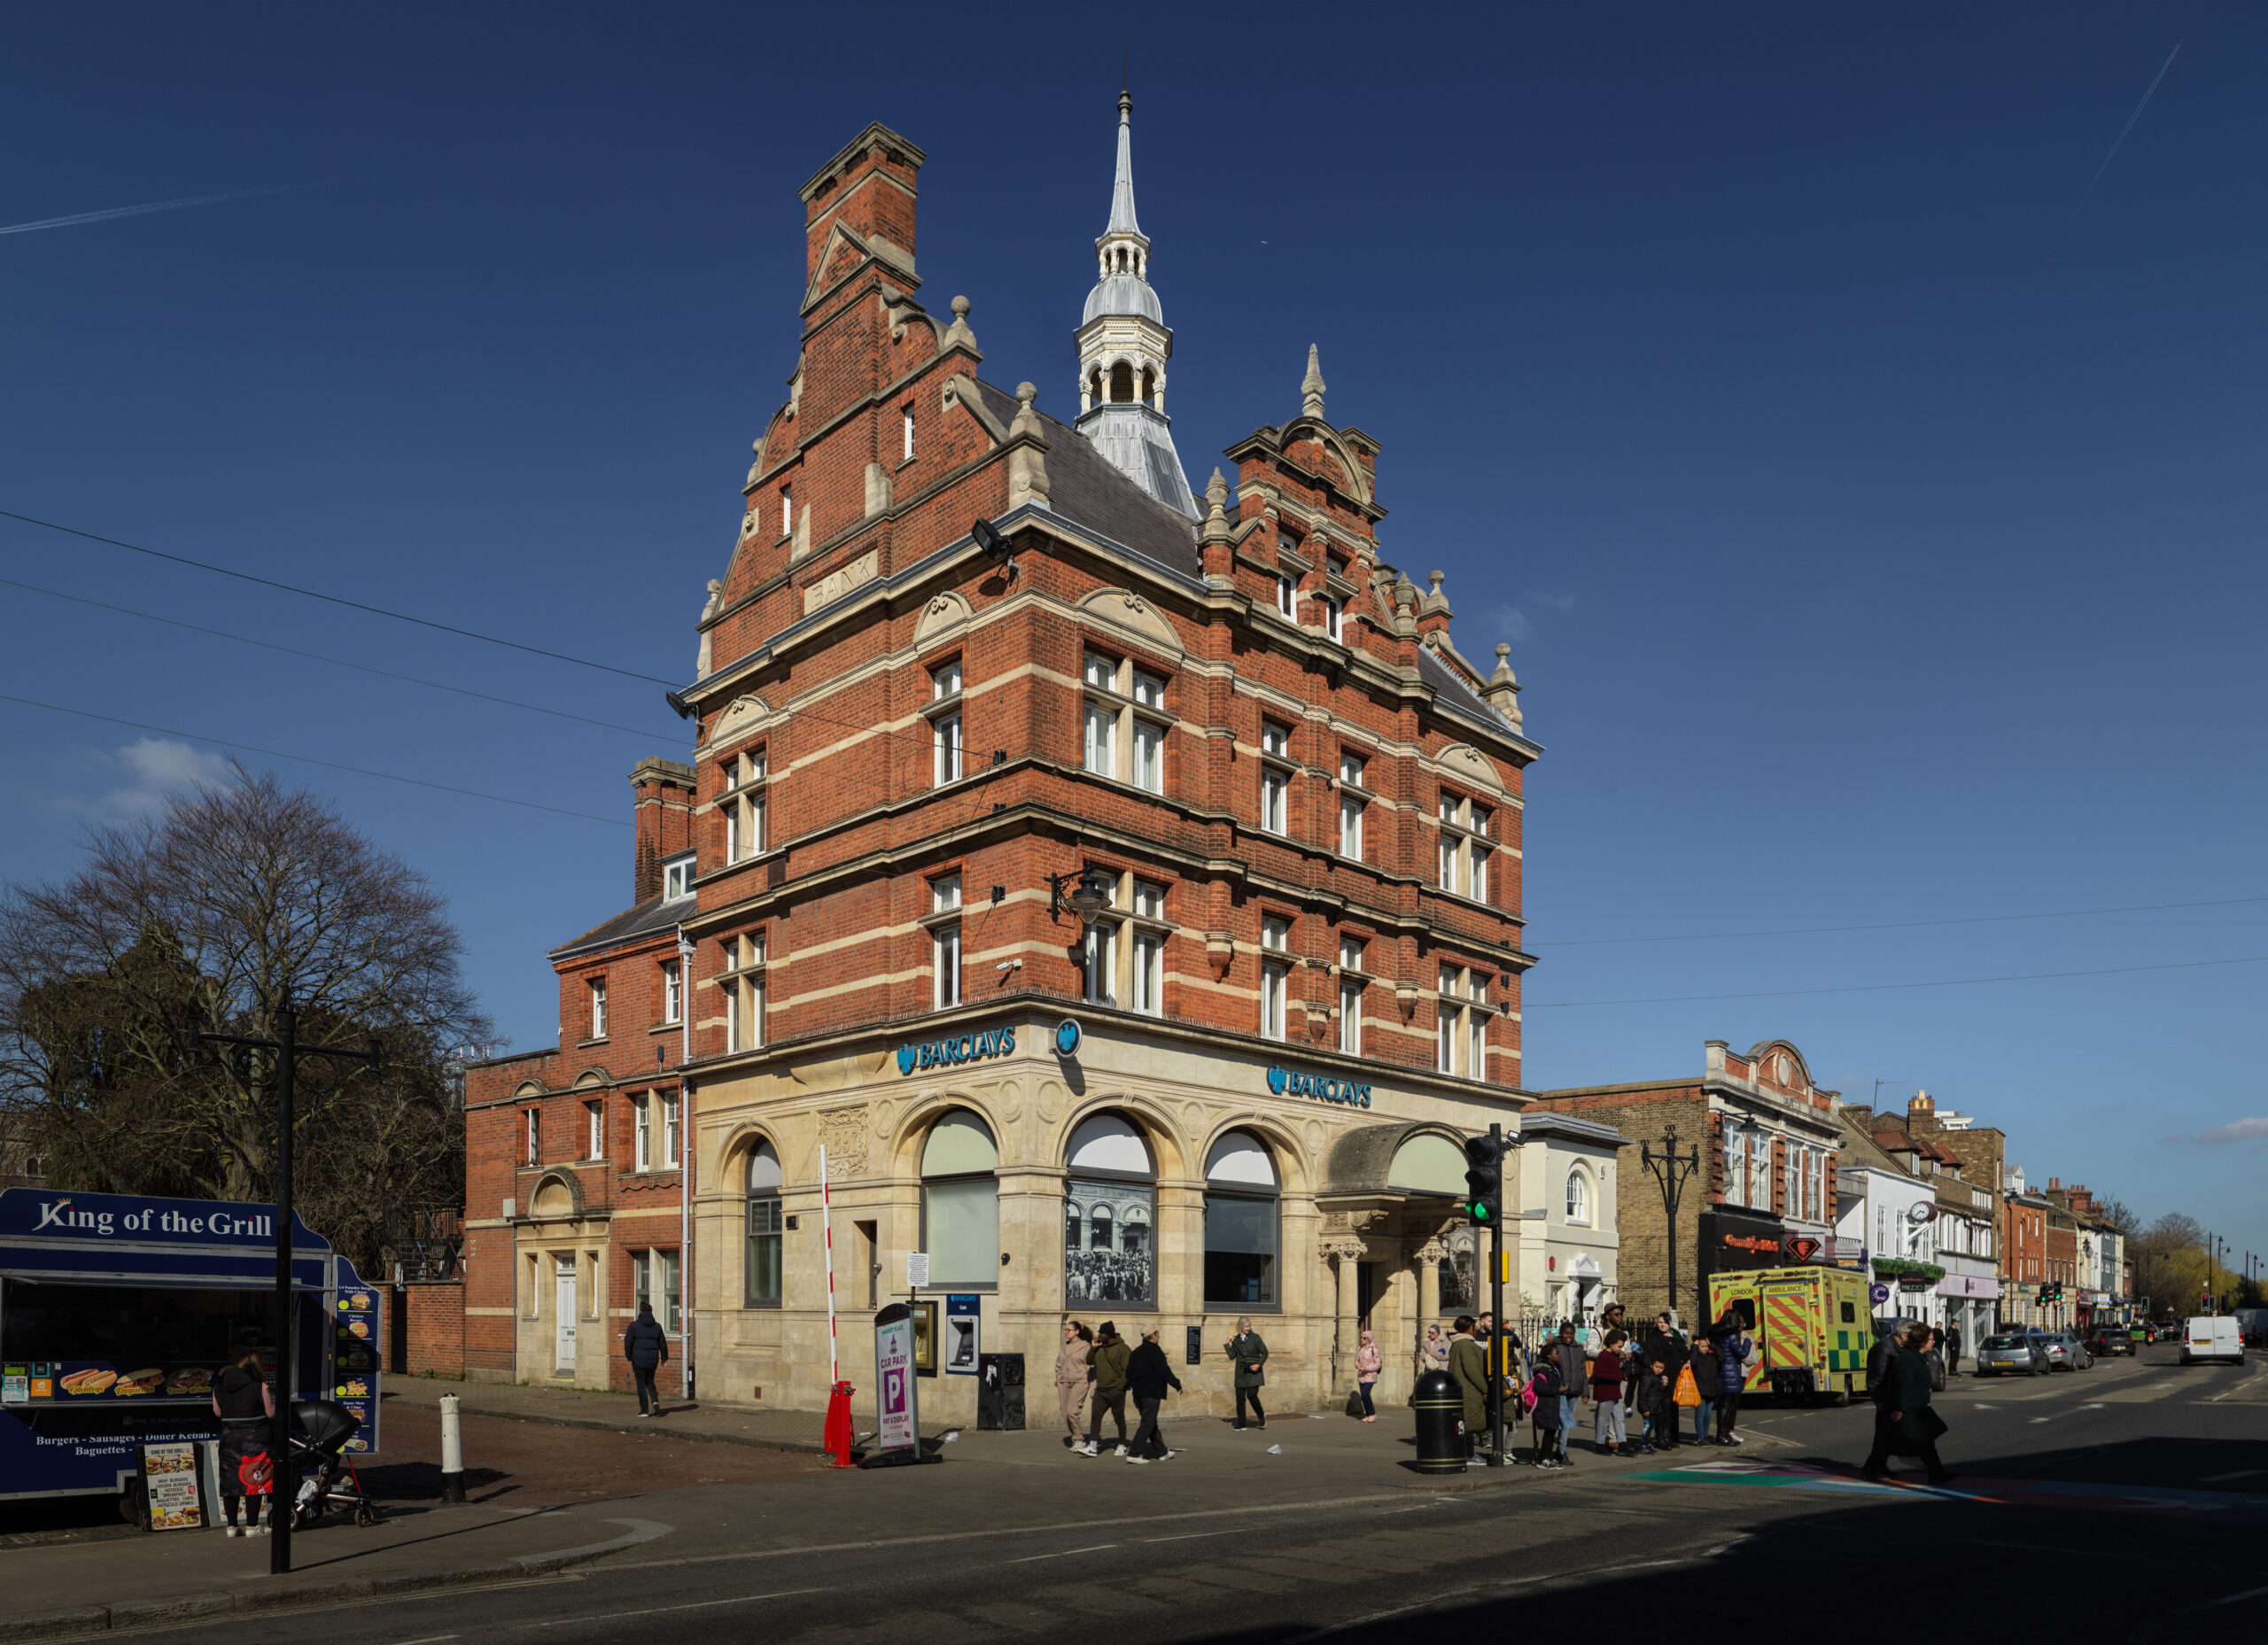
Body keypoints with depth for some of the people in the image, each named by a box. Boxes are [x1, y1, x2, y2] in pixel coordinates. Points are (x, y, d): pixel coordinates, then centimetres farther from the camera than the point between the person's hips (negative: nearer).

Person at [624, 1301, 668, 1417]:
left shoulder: (634, 1325, -7)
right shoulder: (657, 1326, 4)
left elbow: (628, 1342, -7)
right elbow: (663, 1343, 8)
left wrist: (629, 1356, 6)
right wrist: (664, 1358, 20)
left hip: (638, 1359, -3)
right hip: (652, 1359, 3)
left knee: (641, 1384, 6)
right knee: (650, 1381, 19)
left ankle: (644, 1410, 7)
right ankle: (655, 1402, -3)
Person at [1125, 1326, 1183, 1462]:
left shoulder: (1136, 1352, 11)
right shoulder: (1155, 1352, -14)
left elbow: (1129, 1372, 15)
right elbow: (1164, 1371, -15)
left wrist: (1128, 1385, 30)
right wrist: (1177, 1385, -6)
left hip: (1138, 1393, 9)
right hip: (1152, 1393, -9)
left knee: (1151, 1423, 16)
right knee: (1147, 1424, -5)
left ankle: (1162, 1452, 25)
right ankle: (1135, 1454, -10)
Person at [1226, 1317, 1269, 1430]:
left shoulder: (1255, 1337, -2)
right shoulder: (1235, 1340, 7)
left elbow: (1265, 1352, -1)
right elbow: (1232, 1356, 2)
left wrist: (1259, 1364, -13)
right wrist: (1227, 1344, -3)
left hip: (1254, 1371, -3)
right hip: (1241, 1373, 3)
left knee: (1251, 1395, -15)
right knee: (1240, 1398, 2)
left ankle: (1261, 1416, 11)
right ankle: (1241, 1424, 11)